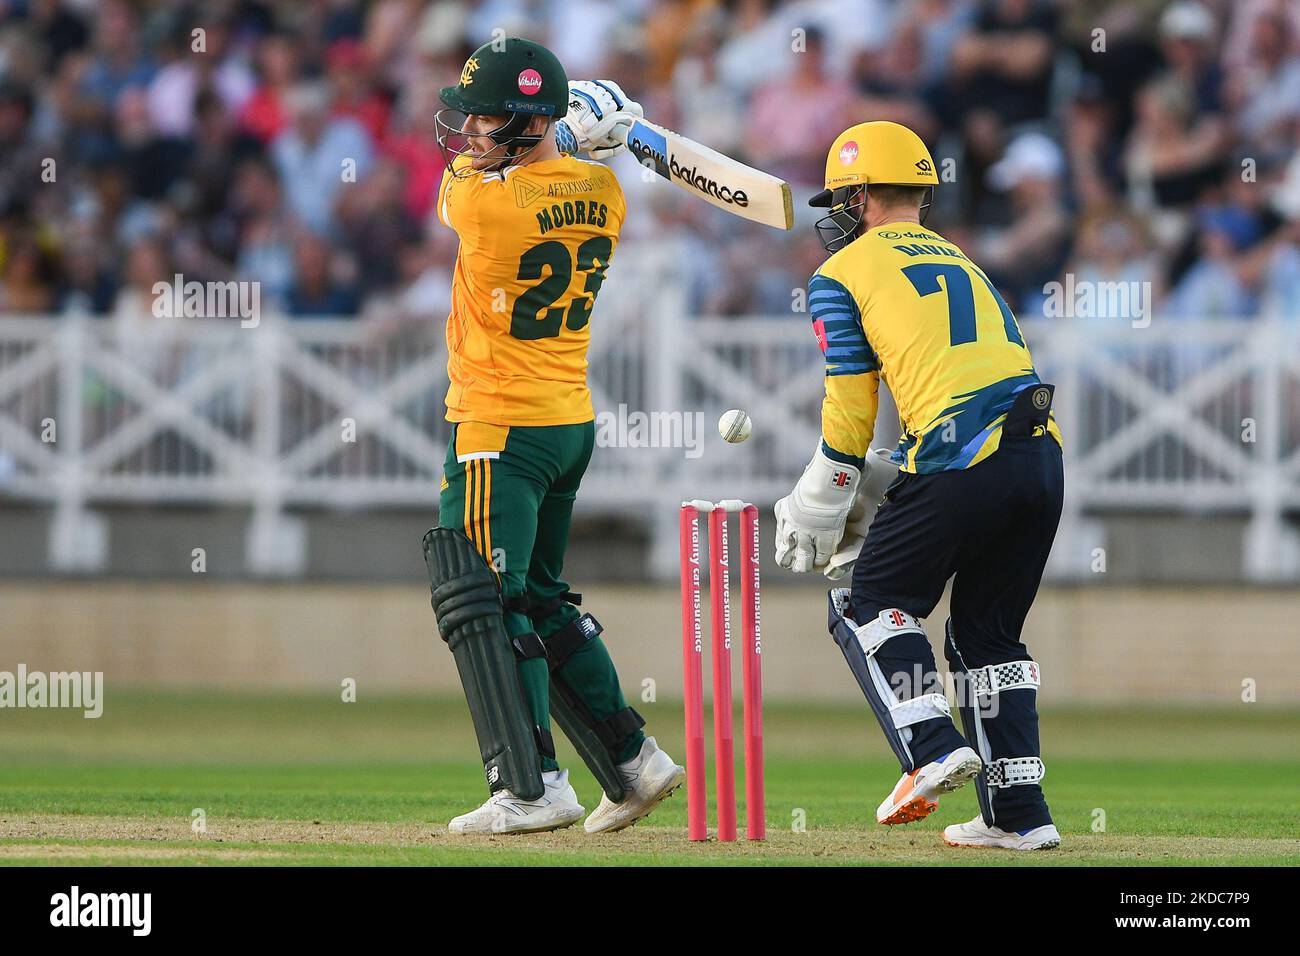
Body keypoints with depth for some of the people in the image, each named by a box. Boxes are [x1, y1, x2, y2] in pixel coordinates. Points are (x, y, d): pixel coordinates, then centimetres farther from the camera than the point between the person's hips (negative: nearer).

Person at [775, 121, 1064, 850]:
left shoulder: (844, 273, 8)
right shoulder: (963, 262, 29)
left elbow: (850, 412, 5)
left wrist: (817, 515, 15)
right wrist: (868, 490, 27)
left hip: (960, 462, -6)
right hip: (1044, 457, 6)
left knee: (871, 607, 10)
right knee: (989, 632, 17)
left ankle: (932, 747, -11)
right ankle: (1019, 813, 10)